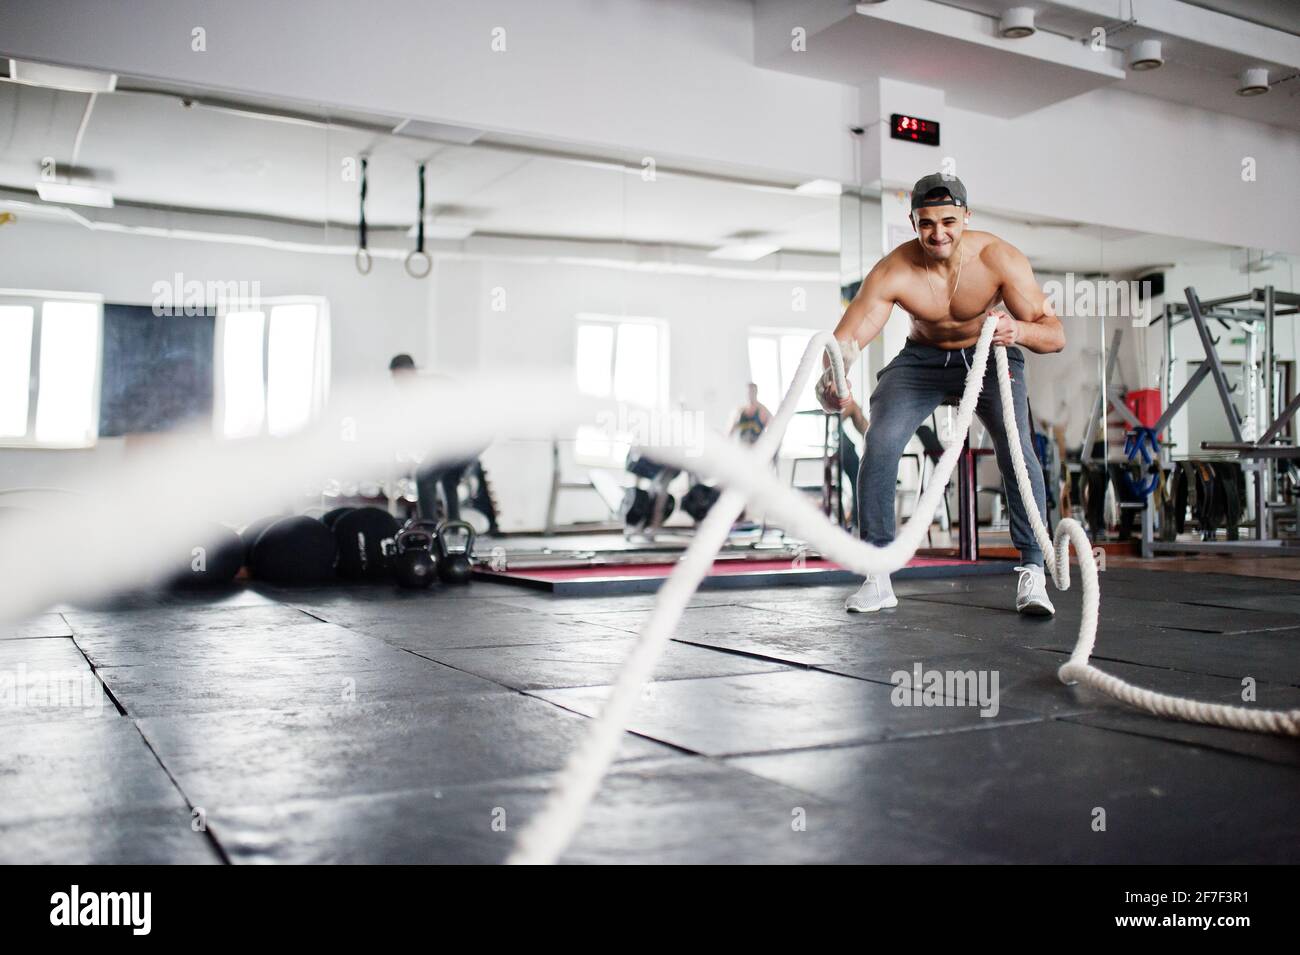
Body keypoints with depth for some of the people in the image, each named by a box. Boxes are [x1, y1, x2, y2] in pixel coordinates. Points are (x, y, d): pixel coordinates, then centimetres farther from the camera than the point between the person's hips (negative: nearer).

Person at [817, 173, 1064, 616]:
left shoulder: (1000, 259, -27)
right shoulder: (893, 272, -27)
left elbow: (1055, 334, -27)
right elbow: (844, 338, -31)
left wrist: (1019, 330, -50)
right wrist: (832, 376, -54)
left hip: (989, 355, 0)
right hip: (922, 358, 1)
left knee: (1017, 448, -23)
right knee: (879, 444, -18)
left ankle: (1032, 573, -10)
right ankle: (878, 576, -8)